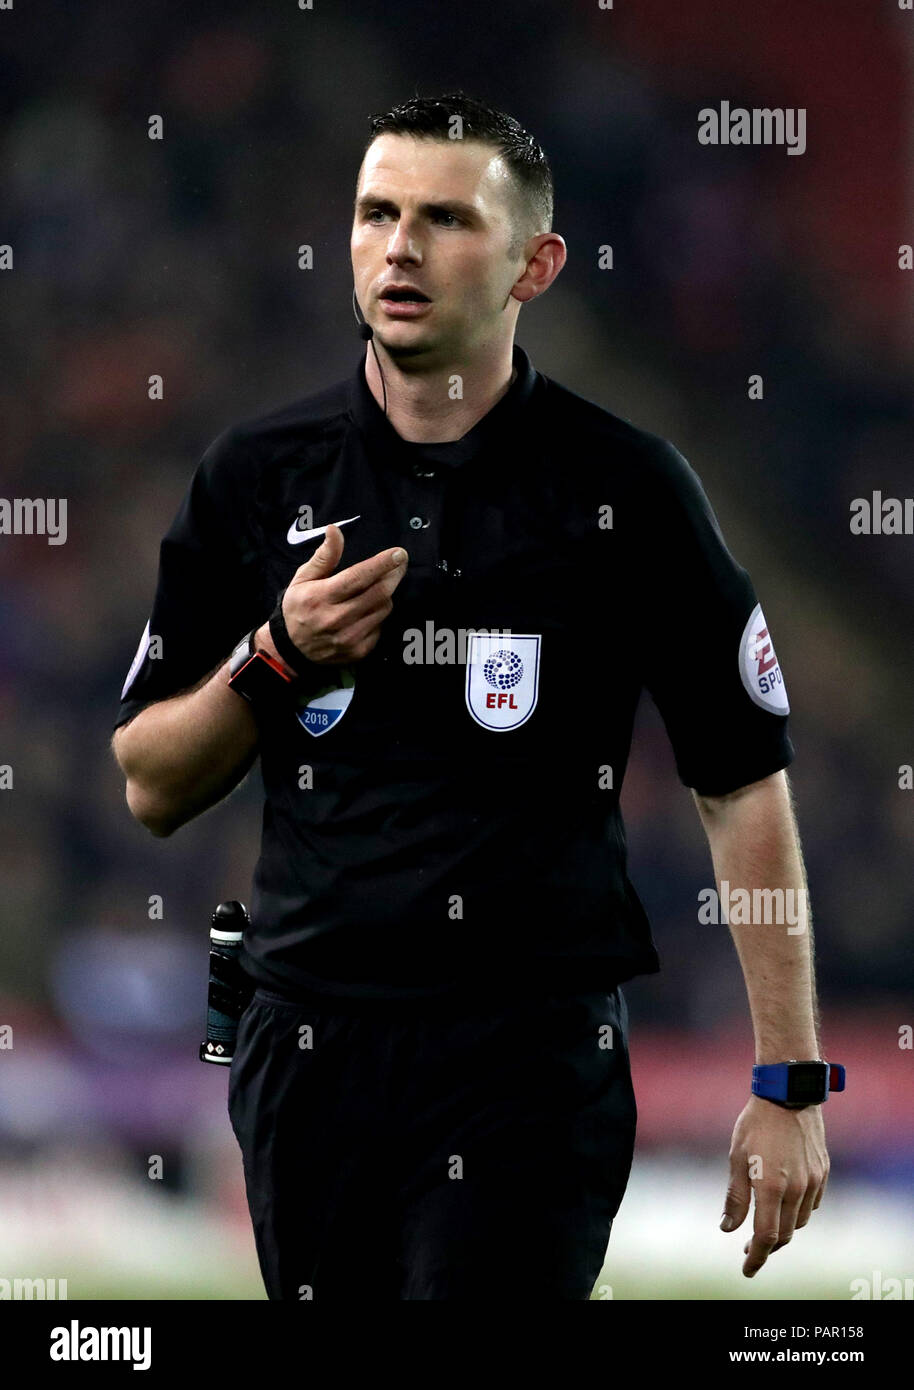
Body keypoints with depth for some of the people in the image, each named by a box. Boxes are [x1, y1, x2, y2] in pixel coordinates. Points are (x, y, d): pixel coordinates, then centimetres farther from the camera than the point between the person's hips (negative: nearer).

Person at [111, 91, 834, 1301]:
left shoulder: (624, 486, -1)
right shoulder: (257, 477, 6)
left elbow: (743, 787, 1)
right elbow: (152, 789, 10)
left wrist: (788, 1087, -4)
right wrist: (276, 657, -9)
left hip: (534, 1055, -3)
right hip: (308, 1051, 3)